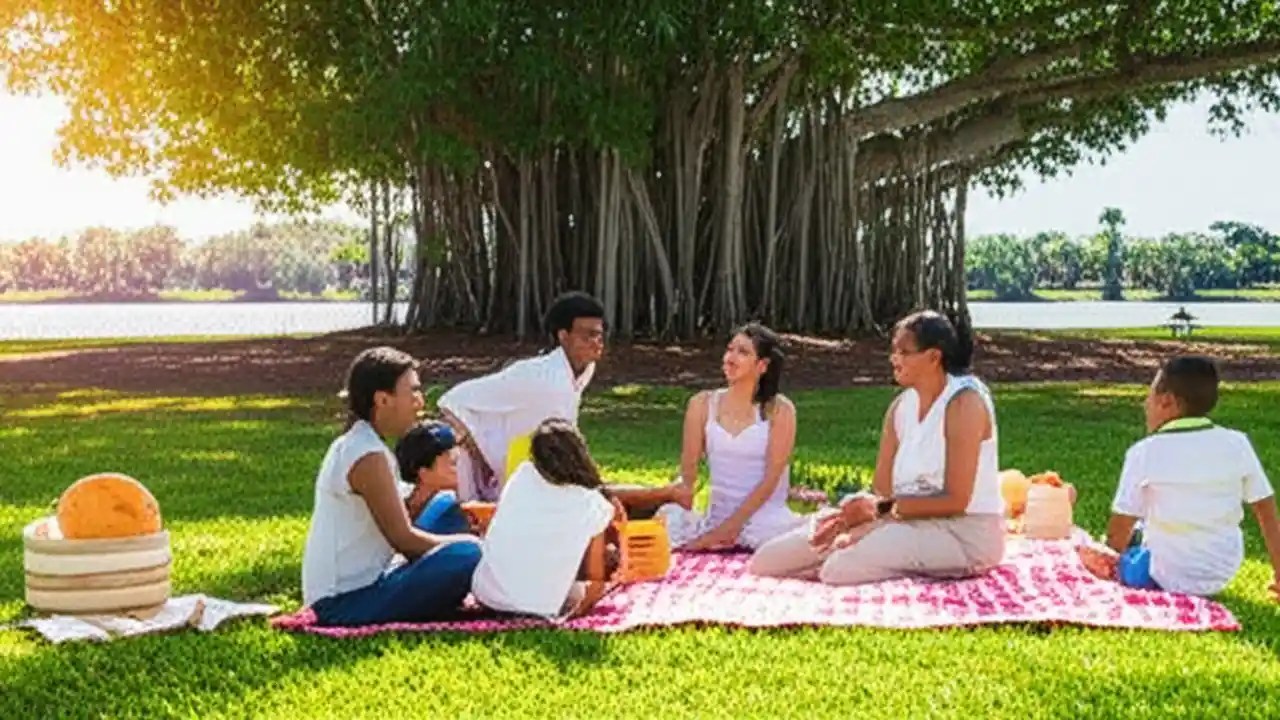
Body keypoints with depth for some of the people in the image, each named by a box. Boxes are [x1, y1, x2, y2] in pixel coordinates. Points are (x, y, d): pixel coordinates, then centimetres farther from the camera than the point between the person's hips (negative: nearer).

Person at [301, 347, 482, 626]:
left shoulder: (353, 445, 12)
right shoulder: (369, 457, -19)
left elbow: (396, 522, 12)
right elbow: (403, 540, -18)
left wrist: (428, 487, 0)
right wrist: (466, 540, -6)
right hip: (346, 604, -10)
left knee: (446, 507, 17)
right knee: (466, 555, -26)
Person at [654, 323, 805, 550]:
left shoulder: (779, 410, -3)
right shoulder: (703, 404, 4)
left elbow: (771, 478, -8)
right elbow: (688, 469, 3)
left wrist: (729, 527, -14)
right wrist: (681, 512, -14)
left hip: (766, 518, -2)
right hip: (716, 518, 2)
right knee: (667, 517, -21)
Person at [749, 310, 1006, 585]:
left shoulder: (965, 402, -13)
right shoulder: (901, 406, 9)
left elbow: (956, 500, -17)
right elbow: (881, 492, 4)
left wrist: (883, 509, -17)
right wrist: (851, 515, -18)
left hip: (967, 531, -7)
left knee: (842, 567, -31)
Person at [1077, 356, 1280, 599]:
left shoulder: (1145, 452, -12)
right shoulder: (1237, 444, -4)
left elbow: (1118, 531, -10)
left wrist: (1116, 562, 11)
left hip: (1168, 578, -3)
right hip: (1223, 575, 3)